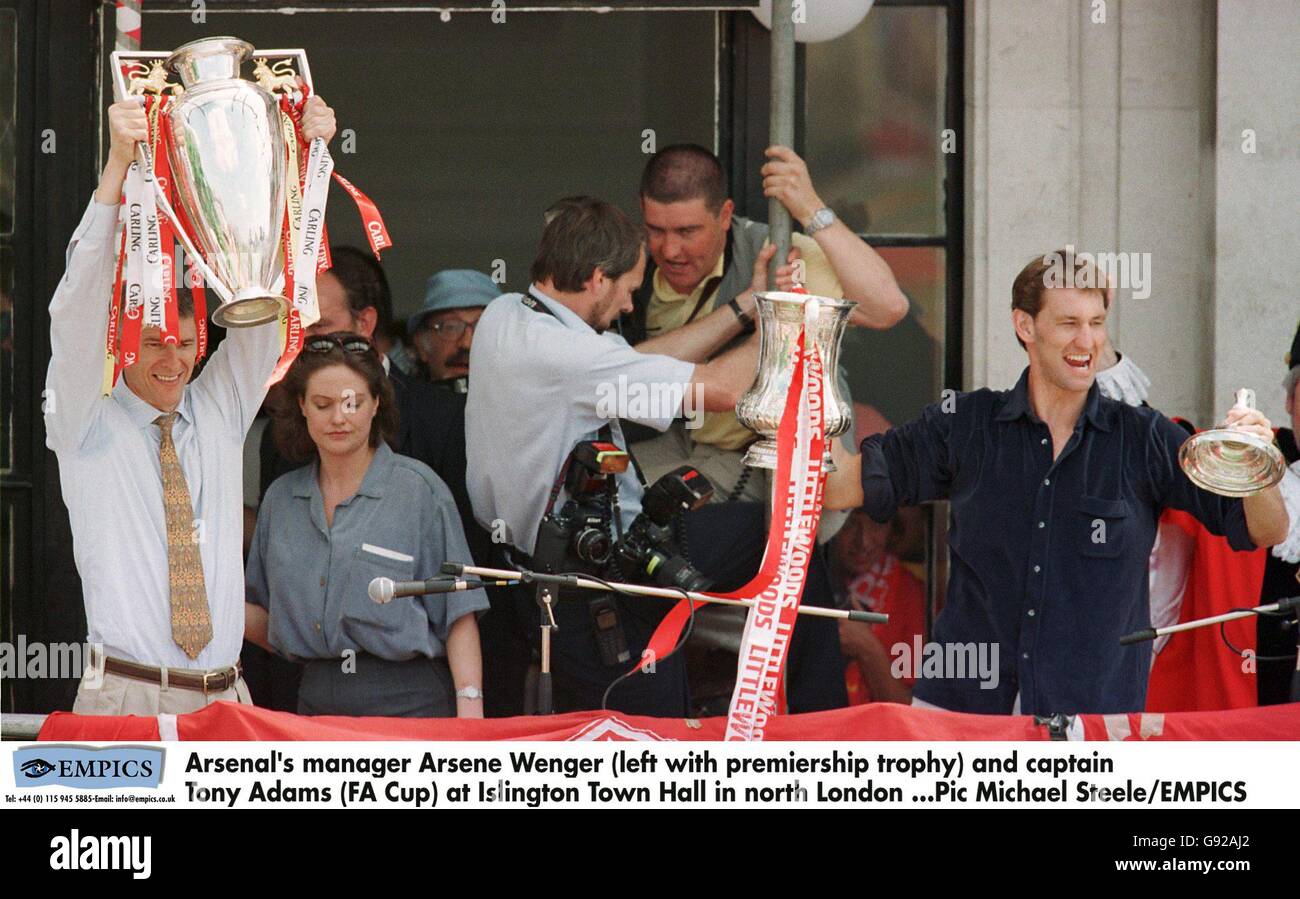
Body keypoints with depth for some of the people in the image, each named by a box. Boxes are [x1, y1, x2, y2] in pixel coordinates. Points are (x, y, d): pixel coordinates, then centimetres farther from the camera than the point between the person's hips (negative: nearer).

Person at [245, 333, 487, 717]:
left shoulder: (418, 490, -2)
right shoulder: (281, 499, 13)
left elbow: (458, 616, -5)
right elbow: (269, 624, 18)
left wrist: (469, 711, -15)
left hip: (408, 705, -4)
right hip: (317, 702, 4)